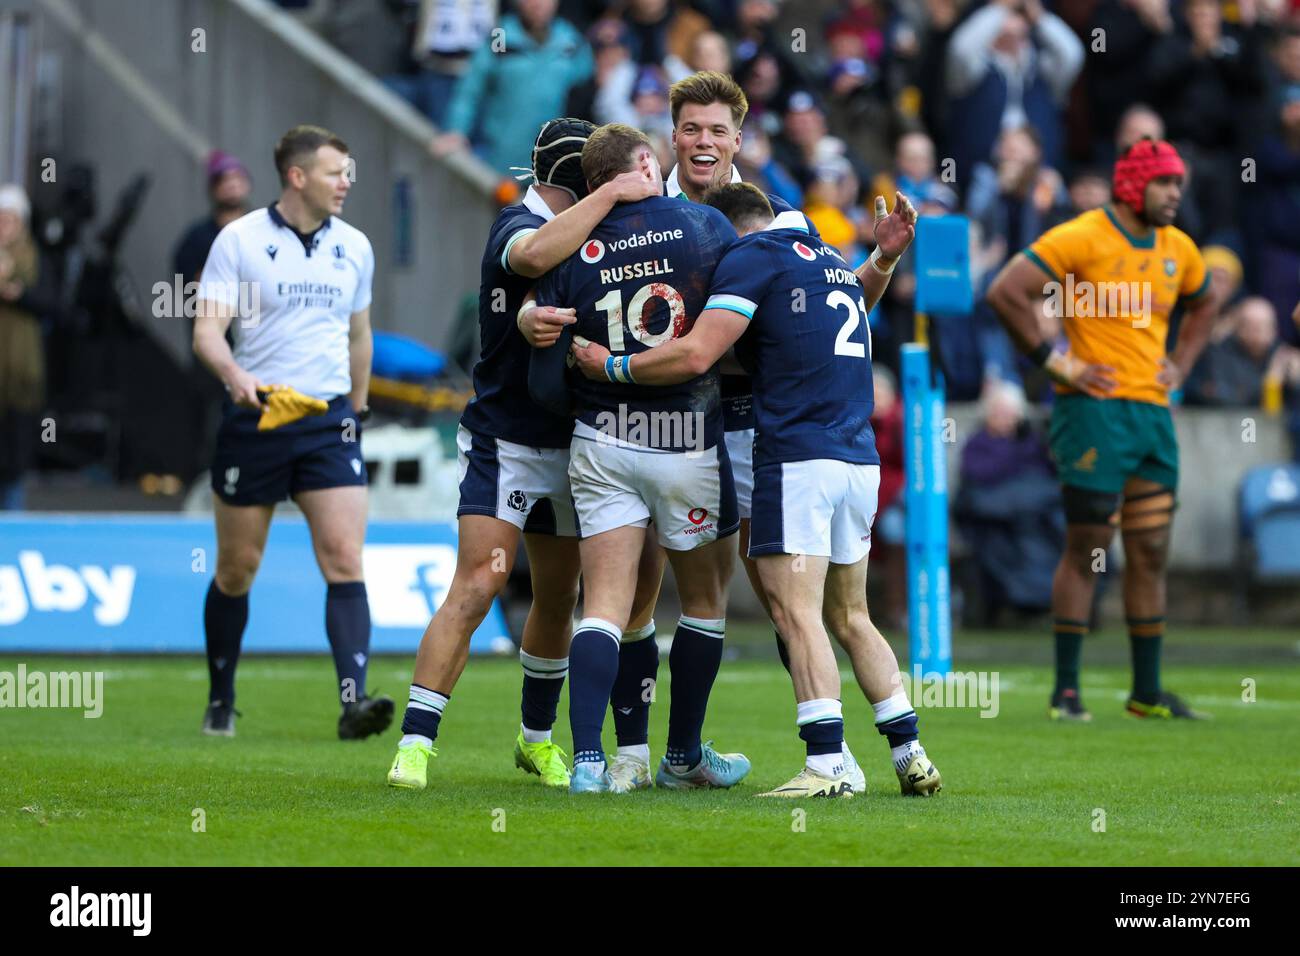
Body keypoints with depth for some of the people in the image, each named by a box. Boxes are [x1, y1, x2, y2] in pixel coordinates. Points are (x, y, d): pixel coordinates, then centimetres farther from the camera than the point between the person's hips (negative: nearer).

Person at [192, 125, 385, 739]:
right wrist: (234, 374, -29)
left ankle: (354, 701, -19)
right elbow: (206, 330, -10)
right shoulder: (239, 240, -4)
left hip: (328, 420, 3)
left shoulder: (354, 247, 9)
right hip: (253, 419, -3)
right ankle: (221, 702, 22)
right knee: (237, 569, 6)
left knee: (344, 560, -13)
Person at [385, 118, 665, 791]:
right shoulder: (519, 226, -17)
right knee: (475, 591, -15)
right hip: (503, 444, -8)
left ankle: (536, 738, 30)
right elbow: (535, 257, -41)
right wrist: (615, 192, -36)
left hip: (565, 444, 8)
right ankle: (414, 746, -15)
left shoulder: (568, 228, 11)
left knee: (557, 600, 14)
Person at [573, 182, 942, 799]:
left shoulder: (750, 257, -3)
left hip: (795, 457, -8)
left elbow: (695, 355, -13)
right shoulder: (832, 260, 22)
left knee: (797, 615, -11)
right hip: (860, 463, 8)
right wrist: (883, 259, 32)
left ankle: (827, 765, -21)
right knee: (849, 617, 16)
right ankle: (911, 758, 12)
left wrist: (612, 367, -2)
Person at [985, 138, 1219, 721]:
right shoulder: (1081, 239, -10)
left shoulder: (1176, 249, 12)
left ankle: (1148, 693, 14)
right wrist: (1057, 363, -14)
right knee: (1086, 551, -6)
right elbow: (1006, 293, -16)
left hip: (1153, 411, 7)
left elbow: (1202, 306, 32)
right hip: (1096, 409, -7)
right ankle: (1066, 691, 0)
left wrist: (1180, 366, 16)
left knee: (1150, 553, 8)